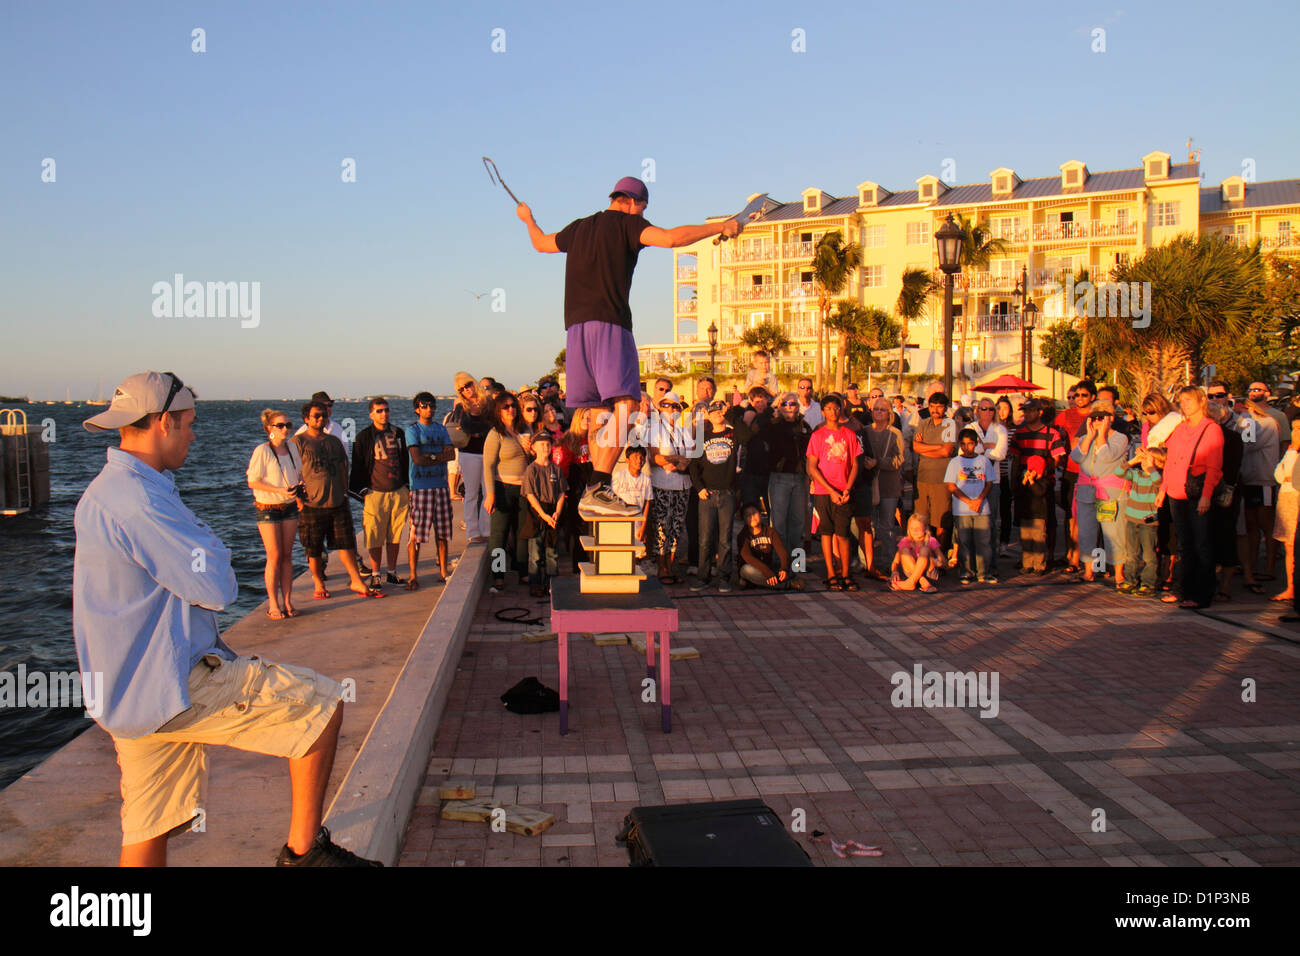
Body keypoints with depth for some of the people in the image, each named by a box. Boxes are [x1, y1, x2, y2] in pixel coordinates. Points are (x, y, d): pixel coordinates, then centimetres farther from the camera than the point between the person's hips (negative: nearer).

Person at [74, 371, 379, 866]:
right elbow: (218, 589, -20)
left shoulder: (104, 492, 15)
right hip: (174, 689, -11)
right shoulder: (140, 500, -21)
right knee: (322, 702, -5)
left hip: (131, 692, 11)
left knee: (151, 826, 16)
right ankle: (302, 849, 2)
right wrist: (211, 545, -2)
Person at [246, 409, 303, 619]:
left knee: (287, 555, 7)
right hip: (268, 508, -5)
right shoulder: (262, 451, -11)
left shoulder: (291, 447, 6)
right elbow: (252, 482, -12)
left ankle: (287, 602, 12)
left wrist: (298, 486, -2)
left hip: (290, 506, 5)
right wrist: (280, 490, -21)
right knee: (274, 556, -4)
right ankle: (273, 605, 5)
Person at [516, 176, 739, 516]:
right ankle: (598, 487, -28)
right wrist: (721, 227, -3)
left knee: (599, 410, 10)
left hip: (575, 326, 8)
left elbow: (541, 243, 39)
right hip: (609, 323, -8)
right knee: (625, 403, -15)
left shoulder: (579, 227, 23)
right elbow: (672, 238, -12)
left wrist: (528, 218, 60)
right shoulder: (626, 224, 3)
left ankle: (597, 489, 8)